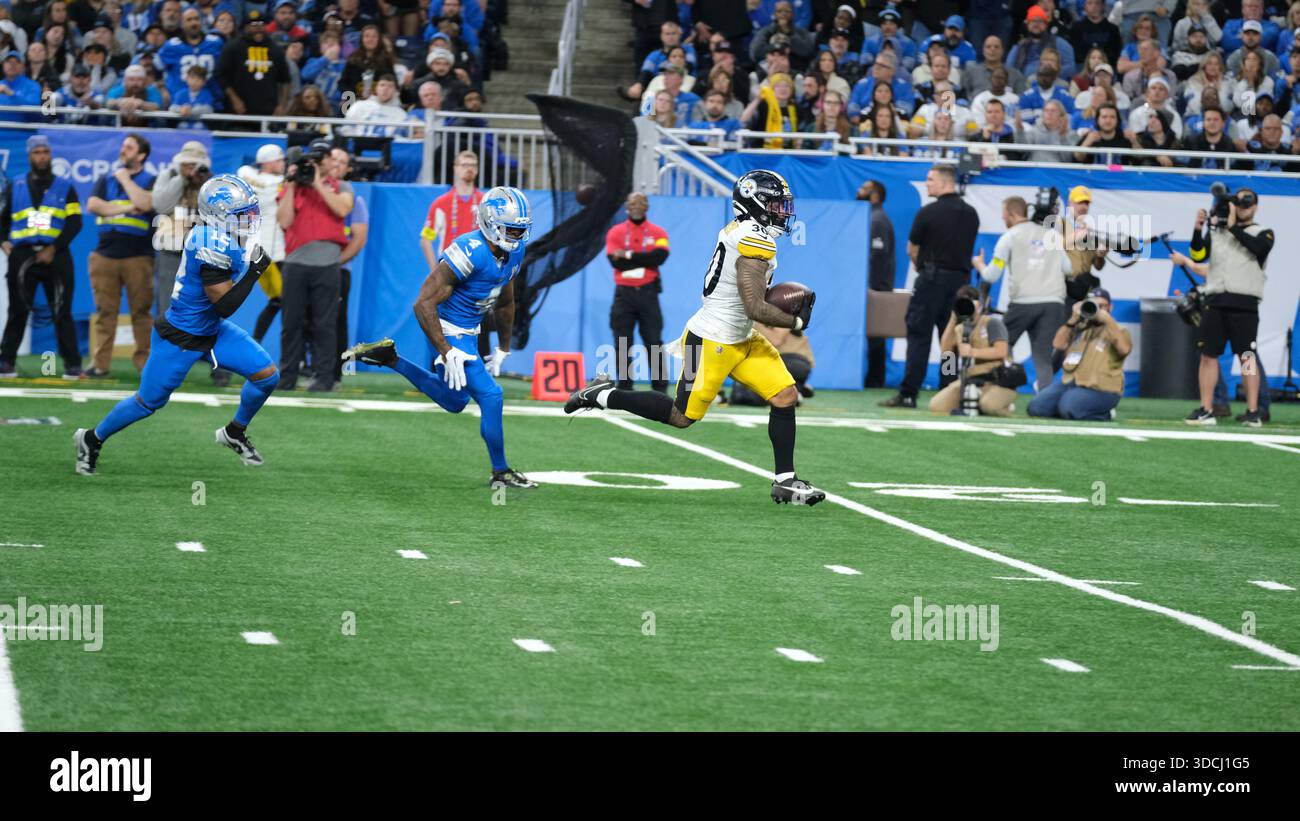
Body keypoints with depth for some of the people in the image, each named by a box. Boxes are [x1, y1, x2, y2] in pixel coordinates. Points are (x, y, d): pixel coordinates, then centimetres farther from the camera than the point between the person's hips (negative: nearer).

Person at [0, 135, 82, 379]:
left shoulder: (65, 187, 8)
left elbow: (75, 222, 0)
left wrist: (53, 249, -10)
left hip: (55, 256, -1)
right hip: (22, 255, 1)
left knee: (62, 312, -3)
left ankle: (72, 364, -1)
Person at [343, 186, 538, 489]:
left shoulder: (514, 252, -2)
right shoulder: (470, 253, -29)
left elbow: (505, 303, 17)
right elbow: (423, 304, -29)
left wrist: (503, 349, 22)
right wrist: (447, 352, -29)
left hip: (469, 331, 9)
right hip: (450, 332, -9)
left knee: (454, 402, 23)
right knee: (490, 397, -12)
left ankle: (388, 358, 30)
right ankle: (500, 473, 2)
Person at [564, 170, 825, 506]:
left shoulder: (738, 230, 7)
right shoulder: (756, 242, -22)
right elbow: (755, 308, -24)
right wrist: (796, 321, -10)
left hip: (741, 340, 10)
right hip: (712, 341, -10)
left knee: (785, 395, 2)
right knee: (682, 416, 1)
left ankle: (785, 481, 5)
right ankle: (601, 395, 13)